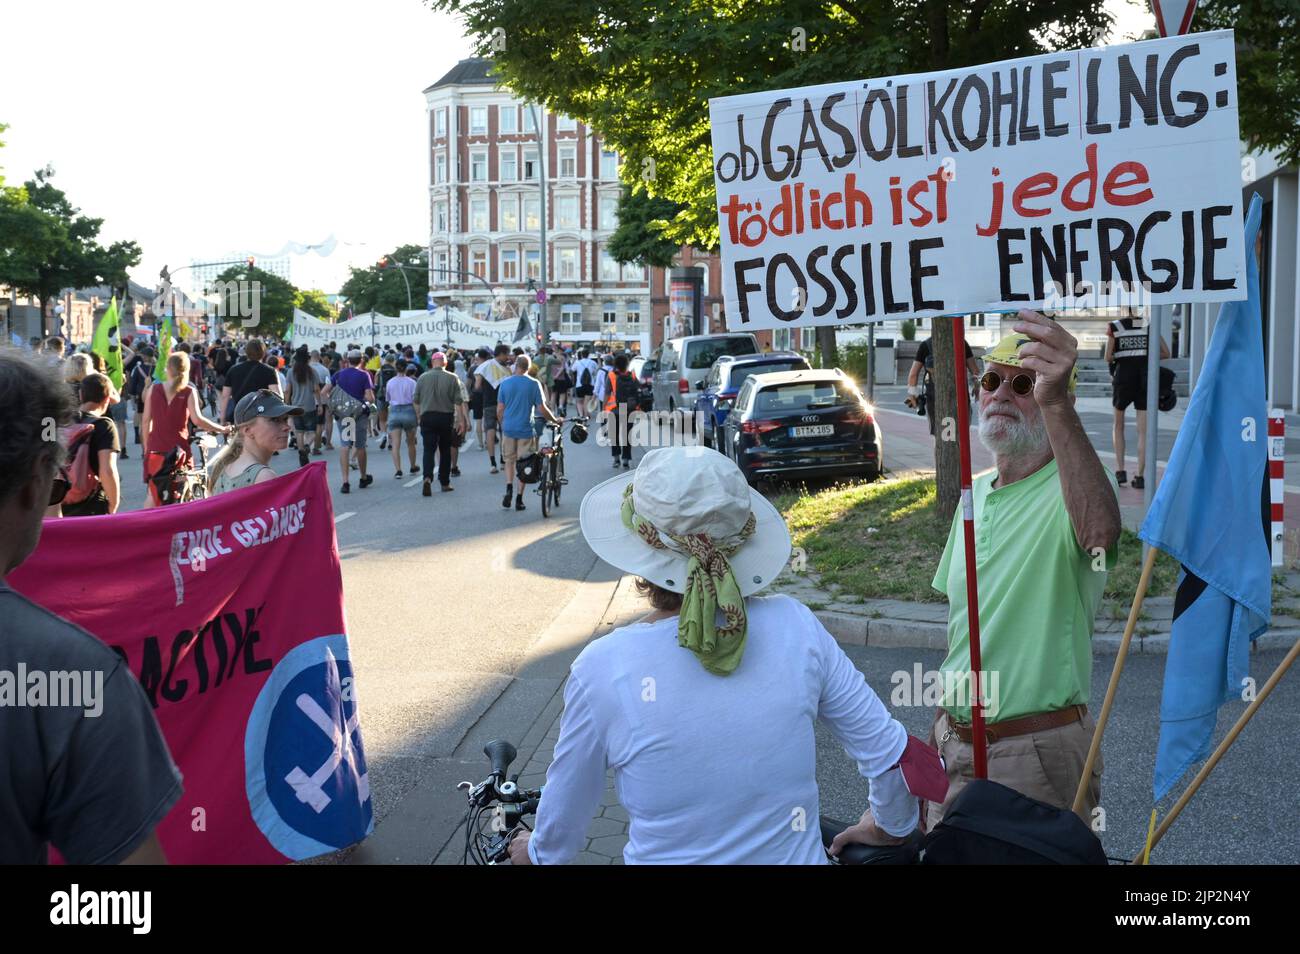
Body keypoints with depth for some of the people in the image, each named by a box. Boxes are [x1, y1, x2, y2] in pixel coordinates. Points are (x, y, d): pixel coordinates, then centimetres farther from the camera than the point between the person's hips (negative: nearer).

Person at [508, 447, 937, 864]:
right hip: (800, 855, 2)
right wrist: (891, 825, 16)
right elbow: (896, 756, -4)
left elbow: (562, 824, -4)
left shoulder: (603, 668, -19)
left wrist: (538, 851, 18)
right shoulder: (794, 626, -14)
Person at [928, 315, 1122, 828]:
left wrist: (1055, 404, -53)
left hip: (1038, 751, -7)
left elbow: (1099, 533, -42)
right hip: (956, 743, 7)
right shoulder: (974, 494, 9)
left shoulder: (1073, 485, -15)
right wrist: (944, 717, 16)